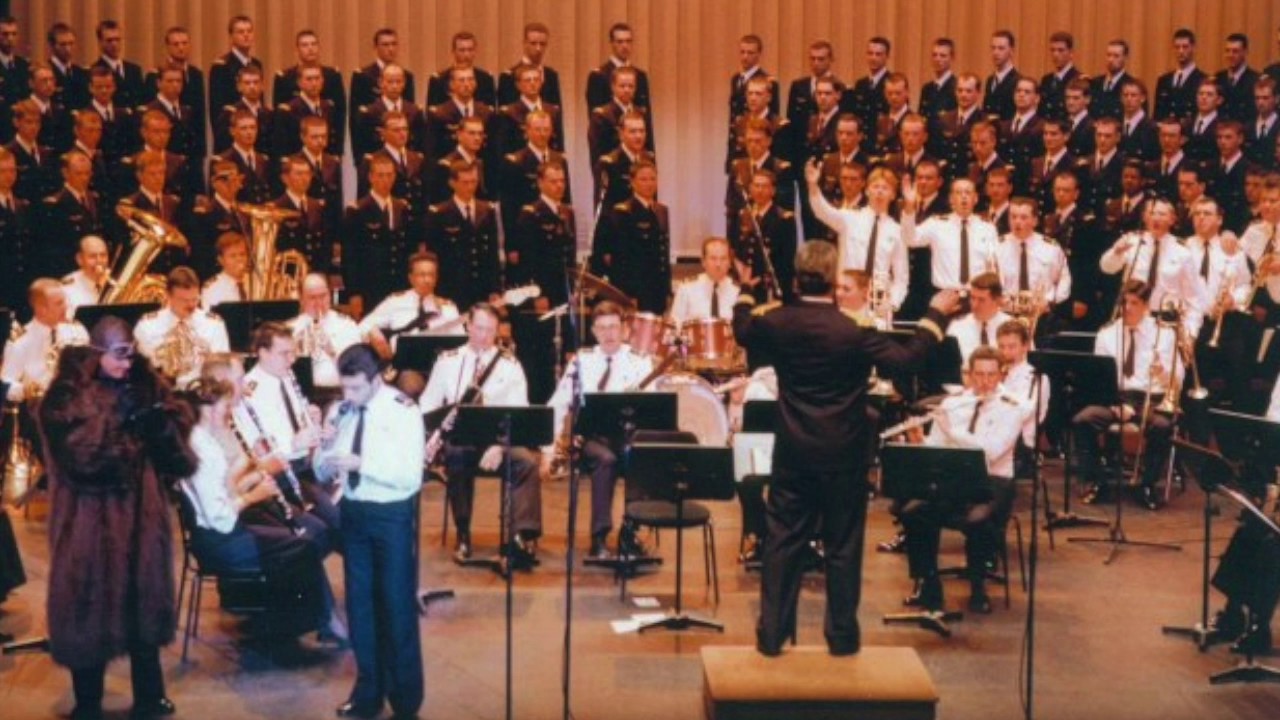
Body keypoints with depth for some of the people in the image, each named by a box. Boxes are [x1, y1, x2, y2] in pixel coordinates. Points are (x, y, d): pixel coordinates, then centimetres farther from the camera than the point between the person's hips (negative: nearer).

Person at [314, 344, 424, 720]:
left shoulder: (403, 411, -13)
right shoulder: (340, 411, 2)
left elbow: (410, 476, -20)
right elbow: (322, 472, 7)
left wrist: (362, 463, -27)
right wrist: (328, 444, -13)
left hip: (391, 516, -5)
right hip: (353, 512, 5)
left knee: (397, 604, 3)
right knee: (359, 603, 13)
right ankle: (368, 690, 27)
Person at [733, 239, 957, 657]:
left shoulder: (775, 322, -6)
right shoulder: (854, 330, -18)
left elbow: (742, 333, 15)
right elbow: (907, 357, -14)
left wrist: (744, 294, 31)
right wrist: (936, 313, -2)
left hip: (792, 452, 3)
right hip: (842, 454, -3)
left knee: (783, 541, 10)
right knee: (842, 547, 8)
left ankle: (771, 634, 13)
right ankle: (842, 637, 16)